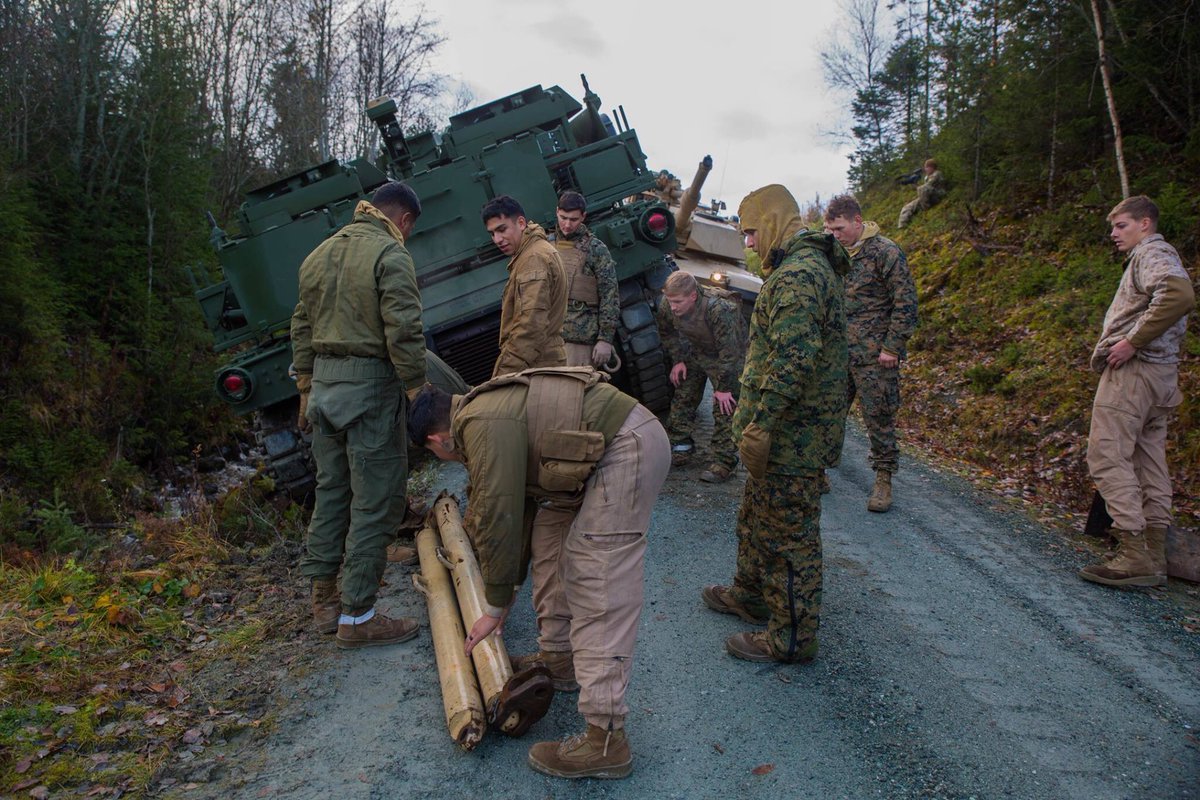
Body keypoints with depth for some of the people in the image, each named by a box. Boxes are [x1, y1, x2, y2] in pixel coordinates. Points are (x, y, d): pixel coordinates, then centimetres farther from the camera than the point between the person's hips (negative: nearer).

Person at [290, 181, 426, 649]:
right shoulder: (390, 254, -9)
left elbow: (301, 327, 19)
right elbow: (404, 333, -18)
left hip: (323, 383, 8)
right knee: (375, 504, 0)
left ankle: (324, 601, 27)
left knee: (331, 492, 17)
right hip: (370, 386, -8)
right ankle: (356, 617, 6)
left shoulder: (320, 253, 16)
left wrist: (306, 385, 24)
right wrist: (418, 388, -11)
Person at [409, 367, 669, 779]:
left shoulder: (483, 426, -14)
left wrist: (496, 606, 1)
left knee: (598, 586, -11)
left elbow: (498, 519, -13)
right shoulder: (488, 411, 18)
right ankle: (558, 658, 37)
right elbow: (518, 503, 26)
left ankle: (605, 741, -5)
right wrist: (511, 581, 33)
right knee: (551, 544, 21)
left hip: (627, 448, -11)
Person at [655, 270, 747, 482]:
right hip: (696, 352, 6)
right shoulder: (666, 305, -21)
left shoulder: (718, 309, -40)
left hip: (728, 355, -6)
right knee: (682, 398, 9)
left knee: (724, 408, -10)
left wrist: (724, 387, -27)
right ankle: (680, 447, 24)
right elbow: (667, 333, 3)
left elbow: (729, 351, -32)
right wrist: (678, 360, -2)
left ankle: (724, 462, -4)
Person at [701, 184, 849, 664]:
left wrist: (760, 424, -26)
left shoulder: (797, 274, -20)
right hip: (795, 429, 11)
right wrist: (756, 418, 23)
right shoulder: (812, 266, 16)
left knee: (787, 532, 0)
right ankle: (751, 595, 42)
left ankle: (792, 638, 13)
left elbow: (792, 359, -29)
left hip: (792, 432, -11)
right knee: (757, 515, 24)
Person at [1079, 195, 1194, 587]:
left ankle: (1134, 554, -16)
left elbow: (1180, 294, -26)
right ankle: (1155, 554, 13)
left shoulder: (1153, 253, -6)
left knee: (1108, 455, -13)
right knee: (1149, 460, 10)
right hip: (1160, 373, 11)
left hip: (1134, 367, -11)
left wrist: (1131, 342, -22)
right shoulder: (1157, 257, 25)